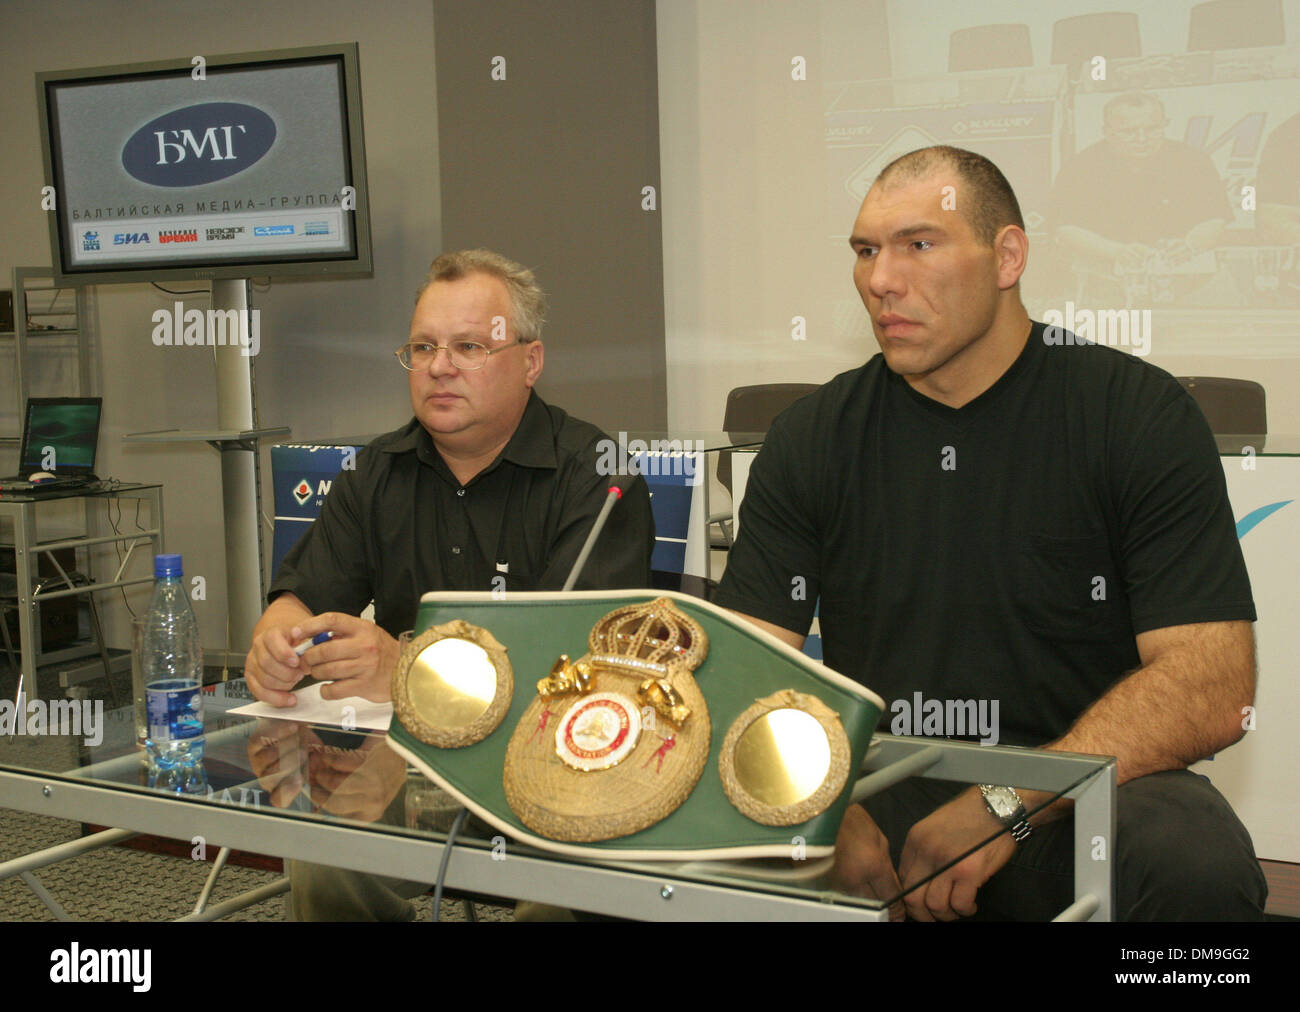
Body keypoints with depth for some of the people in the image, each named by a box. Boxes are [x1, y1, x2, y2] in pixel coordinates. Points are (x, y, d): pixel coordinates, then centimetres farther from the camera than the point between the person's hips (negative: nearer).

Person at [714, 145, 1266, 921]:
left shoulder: (1138, 414, -3)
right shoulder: (812, 438, 6)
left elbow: (1213, 689, -12)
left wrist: (1006, 805, -23)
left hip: (1079, 798, -1)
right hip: (876, 792, 2)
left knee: (1195, 861, -34)